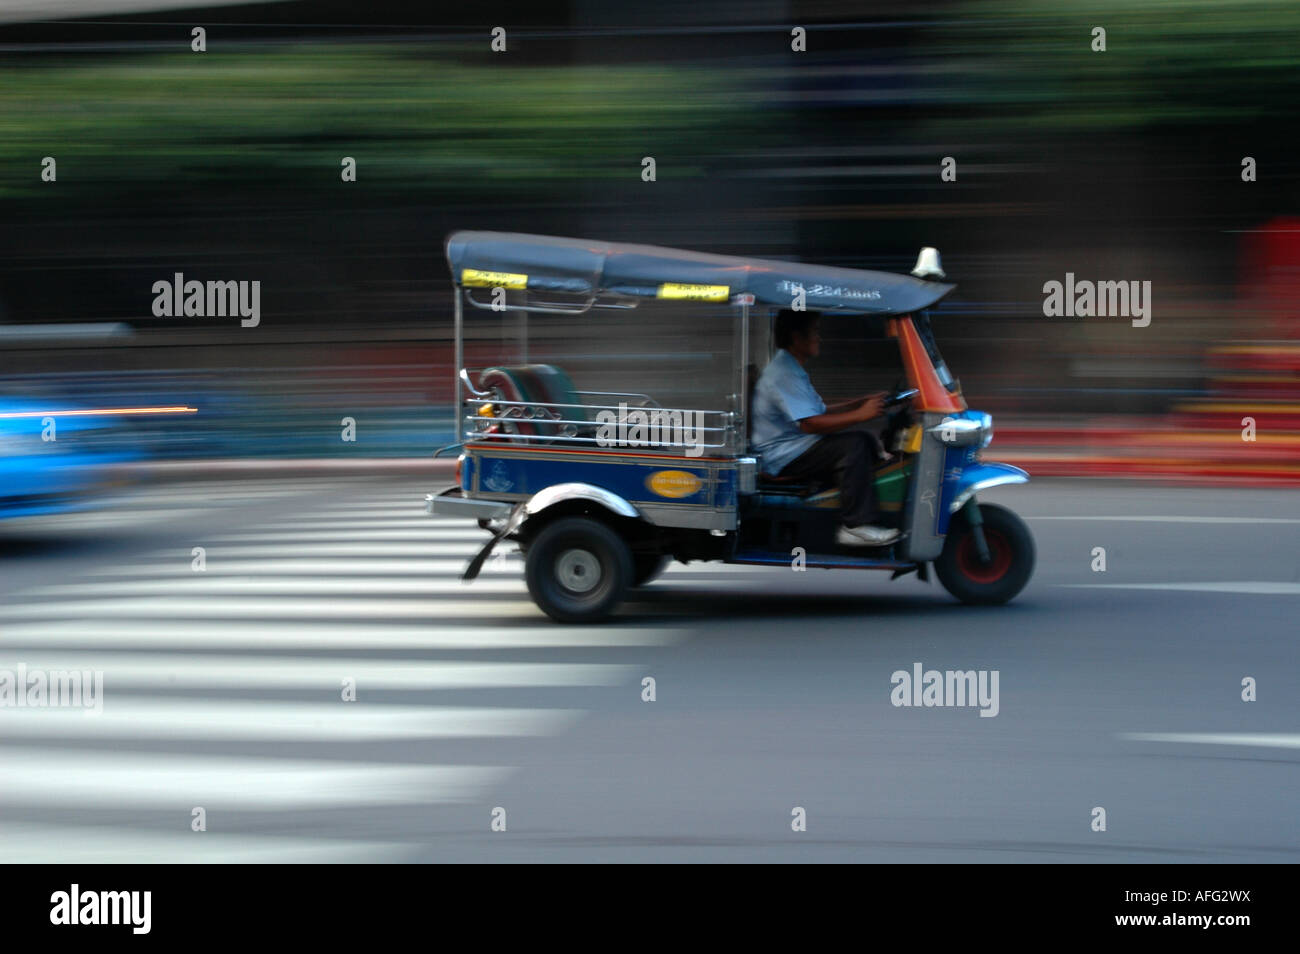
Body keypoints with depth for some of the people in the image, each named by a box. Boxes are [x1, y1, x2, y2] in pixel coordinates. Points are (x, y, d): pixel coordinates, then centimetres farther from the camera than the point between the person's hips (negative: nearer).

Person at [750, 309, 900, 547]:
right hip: (783, 458, -11)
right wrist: (859, 415, -25)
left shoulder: (791, 369, 19)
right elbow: (809, 423, -26)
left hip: (794, 447, 11)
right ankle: (855, 527, -28)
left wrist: (861, 402, 11)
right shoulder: (783, 373, -17)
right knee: (853, 445, -25)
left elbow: (820, 411, 21)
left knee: (866, 441, 7)